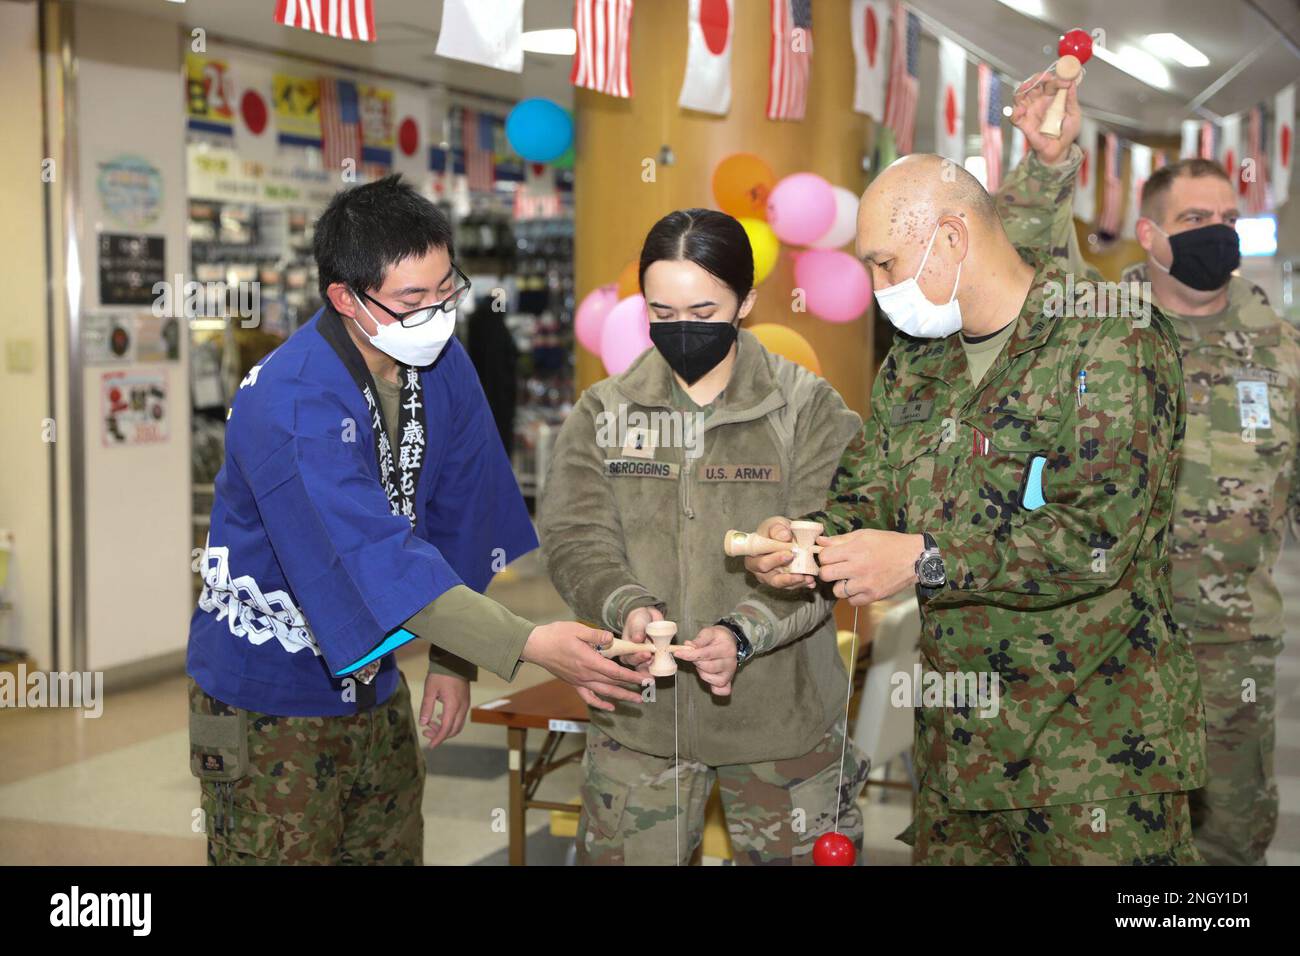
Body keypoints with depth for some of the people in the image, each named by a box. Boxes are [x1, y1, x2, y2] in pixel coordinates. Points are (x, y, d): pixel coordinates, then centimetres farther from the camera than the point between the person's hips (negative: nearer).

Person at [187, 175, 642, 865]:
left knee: (394, 851, 17)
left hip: (372, 685, 7)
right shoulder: (288, 402, -29)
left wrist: (450, 657, 3)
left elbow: (460, 514, 4)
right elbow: (375, 557, -36)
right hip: (267, 708, -7)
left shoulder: (440, 364, -5)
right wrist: (530, 645, -41)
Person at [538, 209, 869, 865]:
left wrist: (743, 631, -26)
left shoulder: (809, 408, -4)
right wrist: (626, 608, -23)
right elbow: (576, 539, -3)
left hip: (781, 710, -2)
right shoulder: (603, 412, 4)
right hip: (638, 713, 2)